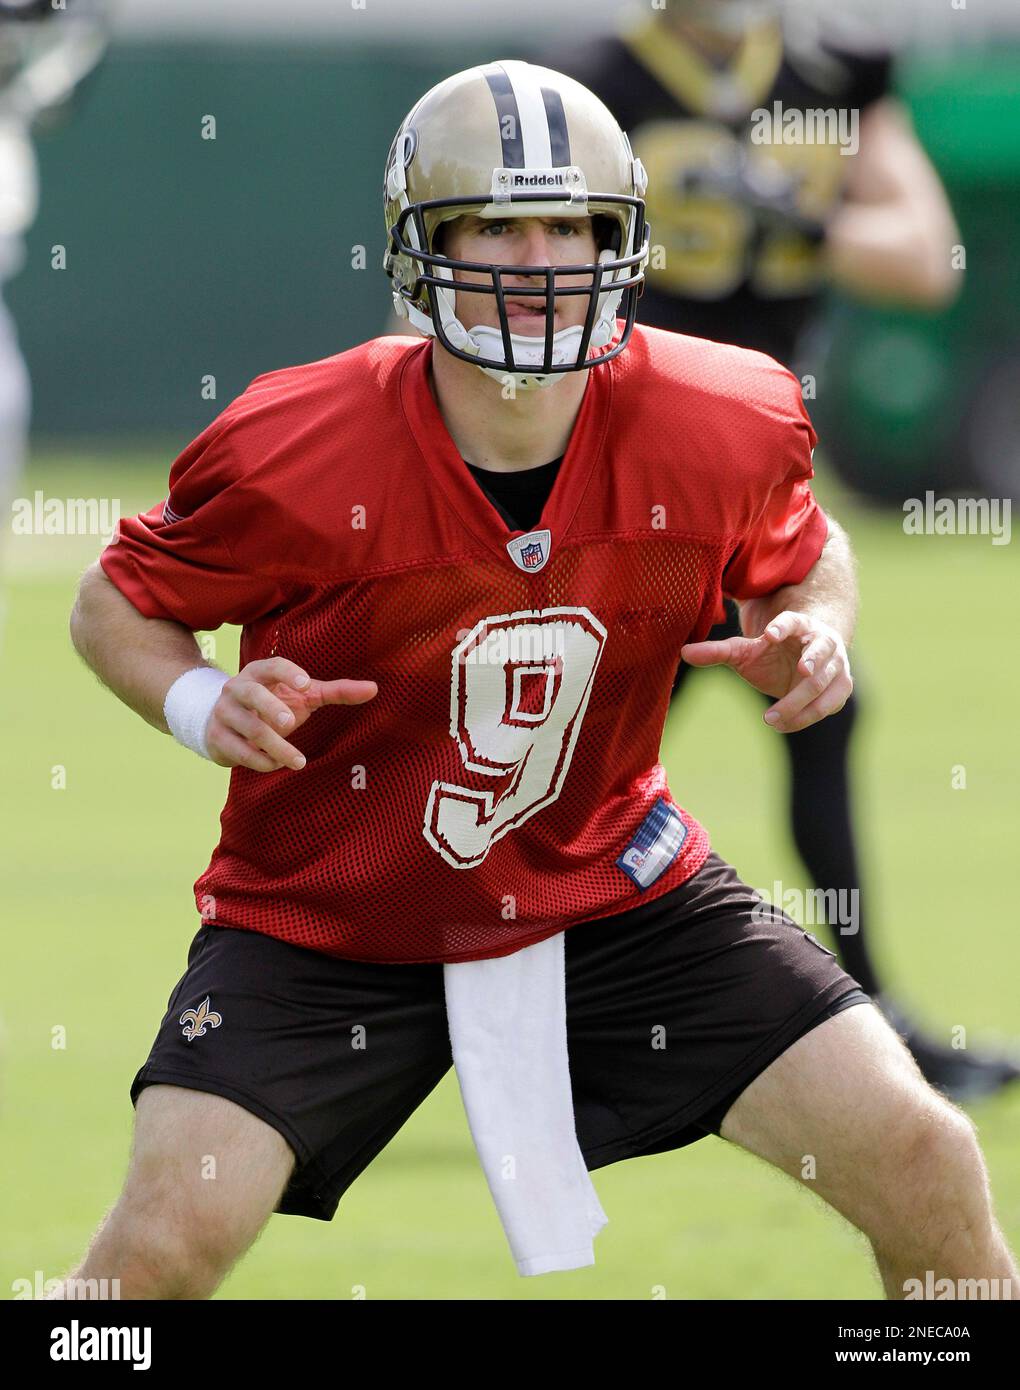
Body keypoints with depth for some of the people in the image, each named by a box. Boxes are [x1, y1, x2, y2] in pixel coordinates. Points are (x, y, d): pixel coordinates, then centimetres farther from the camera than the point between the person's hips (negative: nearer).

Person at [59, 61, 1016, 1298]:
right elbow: (114, 605, -4)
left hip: (613, 893, 3)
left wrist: (812, 634, -11)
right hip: (329, 918, -2)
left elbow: (799, 553, 12)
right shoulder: (293, 454, -21)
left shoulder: (723, 432, -13)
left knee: (920, 1160, -6)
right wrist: (200, 706, -24)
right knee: (171, 1232, -22)